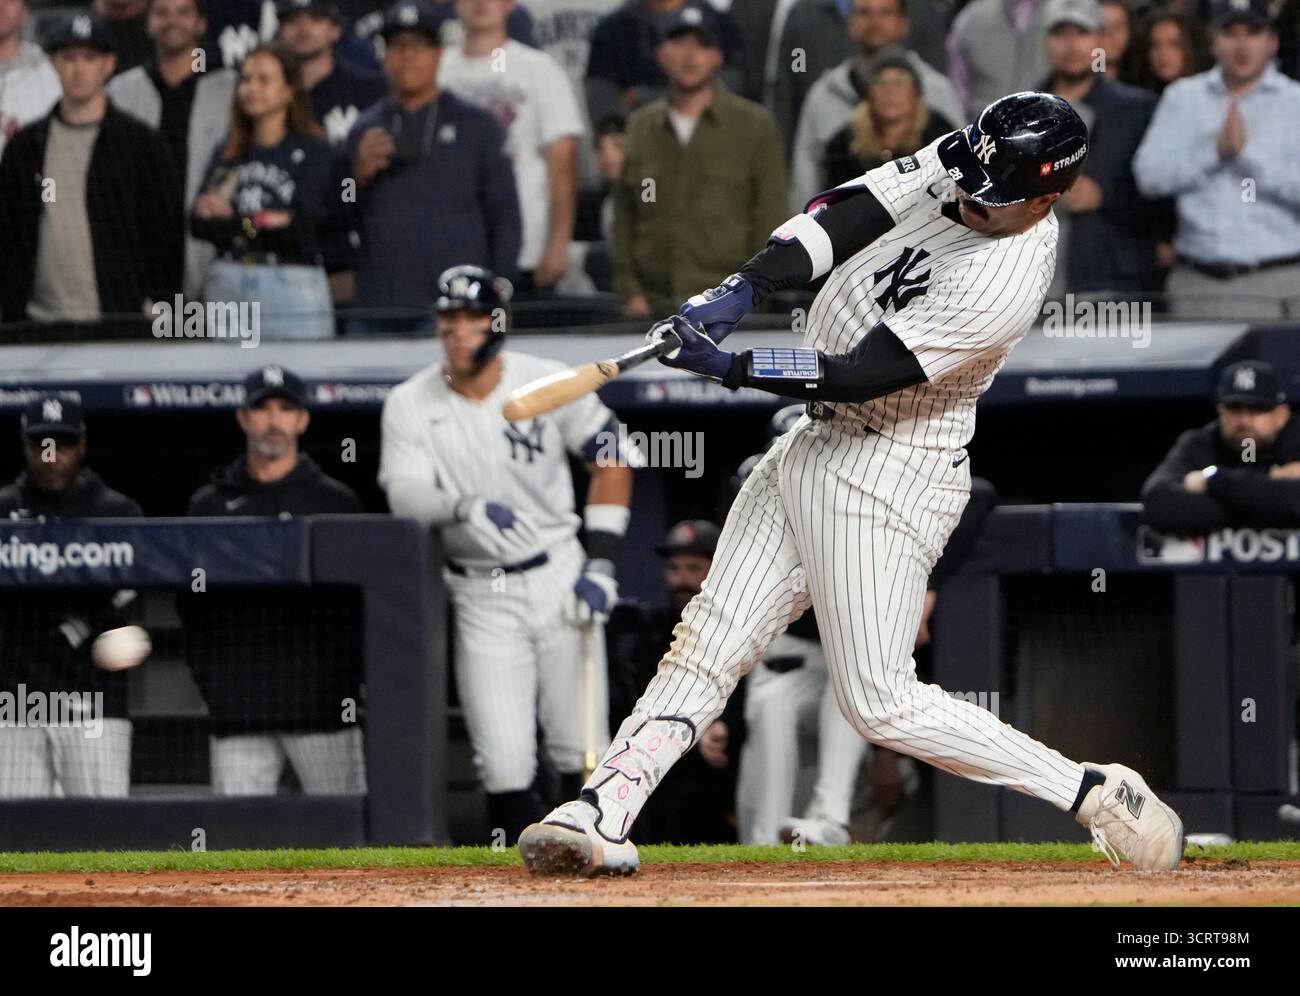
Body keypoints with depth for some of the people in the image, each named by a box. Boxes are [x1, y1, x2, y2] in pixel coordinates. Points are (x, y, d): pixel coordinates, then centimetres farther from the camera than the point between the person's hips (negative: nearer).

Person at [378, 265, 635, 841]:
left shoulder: (550, 384, -3)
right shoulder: (409, 405, -2)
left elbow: (611, 463, 5)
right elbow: (405, 493, -14)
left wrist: (600, 561, -3)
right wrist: (465, 508, -35)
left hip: (559, 577, 0)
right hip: (480, 596, 0)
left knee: (581, 752, -2)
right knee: (503, 763, -6)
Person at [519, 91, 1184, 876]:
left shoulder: (1003, 283, -26)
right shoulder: (963, 163, -3)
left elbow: (861, 375, -26)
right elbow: (847, 214, -5)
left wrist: (727, 367, -24)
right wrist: (744, 290, -19)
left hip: (889, 477, -9)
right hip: (816, 446, 9)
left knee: (882, 705, -7)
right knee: (711, 641, 3)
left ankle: (1097, 795, -1)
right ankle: (602, 813, 1)